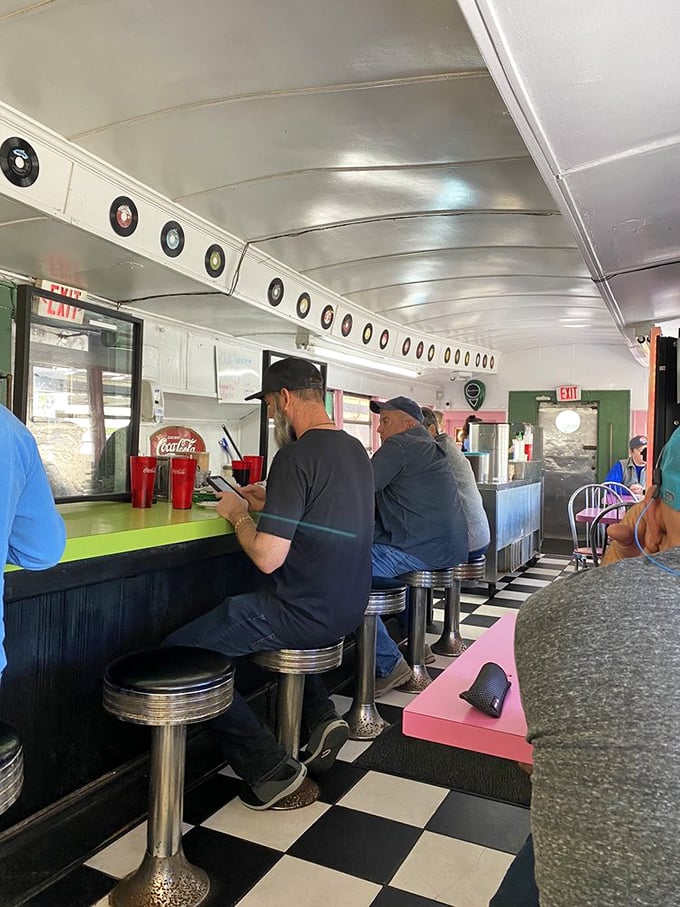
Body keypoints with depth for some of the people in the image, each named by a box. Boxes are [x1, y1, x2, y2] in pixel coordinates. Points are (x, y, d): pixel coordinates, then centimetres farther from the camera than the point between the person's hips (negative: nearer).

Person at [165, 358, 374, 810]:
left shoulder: (295, 457, -21)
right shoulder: (355, 449, 7)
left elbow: (267, 557, -24)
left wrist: (238, 514, -6)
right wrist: (271, 504, 15)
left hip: (306, 613, -9)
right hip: (347, 608, 9)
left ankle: (270, 767, 3)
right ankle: (322, 716, 21)